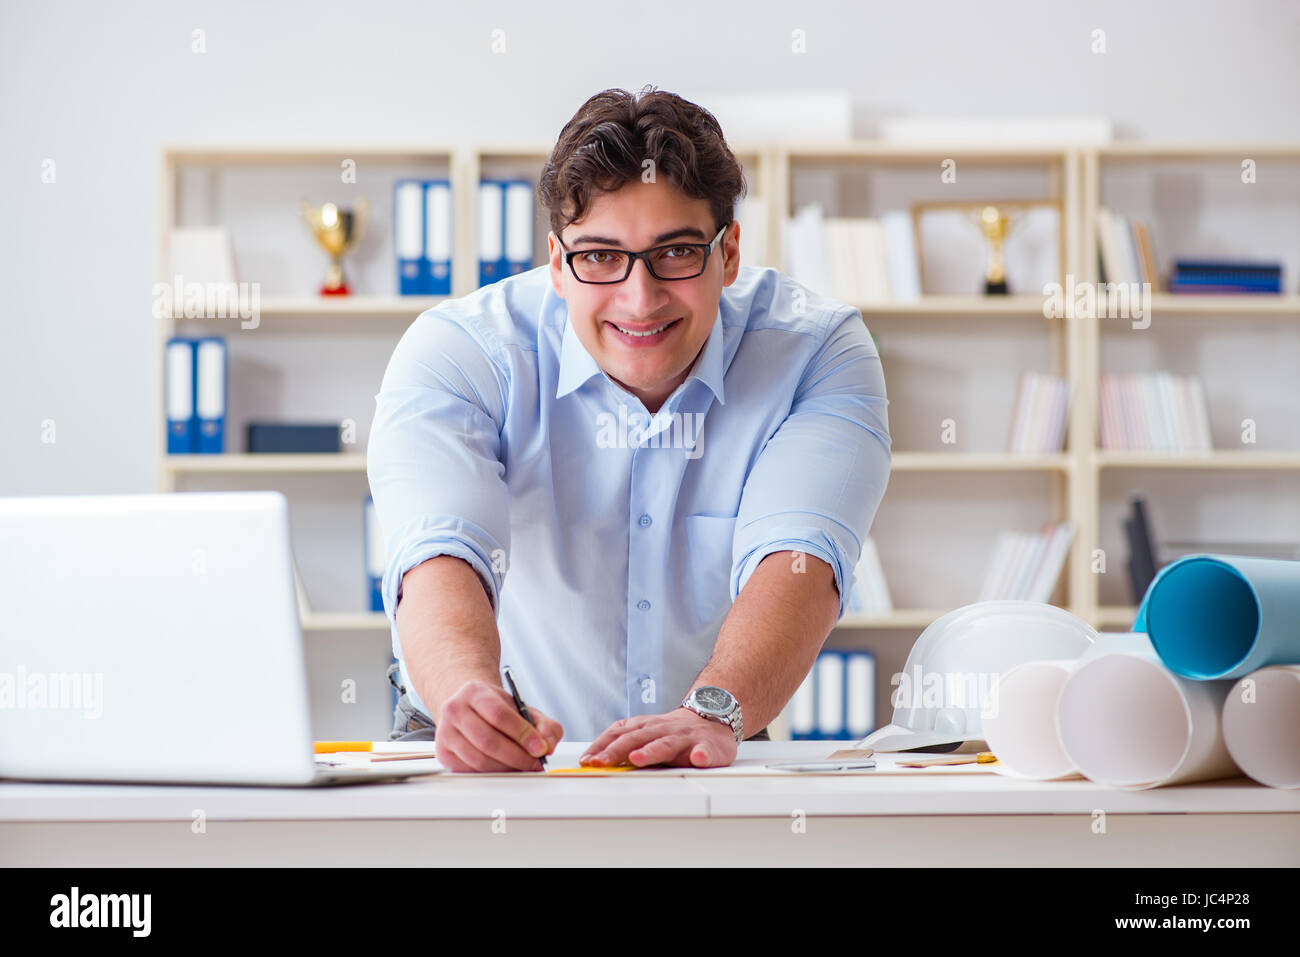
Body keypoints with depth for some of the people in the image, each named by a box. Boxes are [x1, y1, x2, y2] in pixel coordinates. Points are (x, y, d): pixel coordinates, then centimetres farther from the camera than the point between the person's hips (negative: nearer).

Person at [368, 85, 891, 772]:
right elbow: (442, 557, -28)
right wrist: (471, 692, -50)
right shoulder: (456, 353, -12)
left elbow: (796, 559, -25)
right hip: (492, 769, -1)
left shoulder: (817, 351, -10)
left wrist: (714, 712, -44)